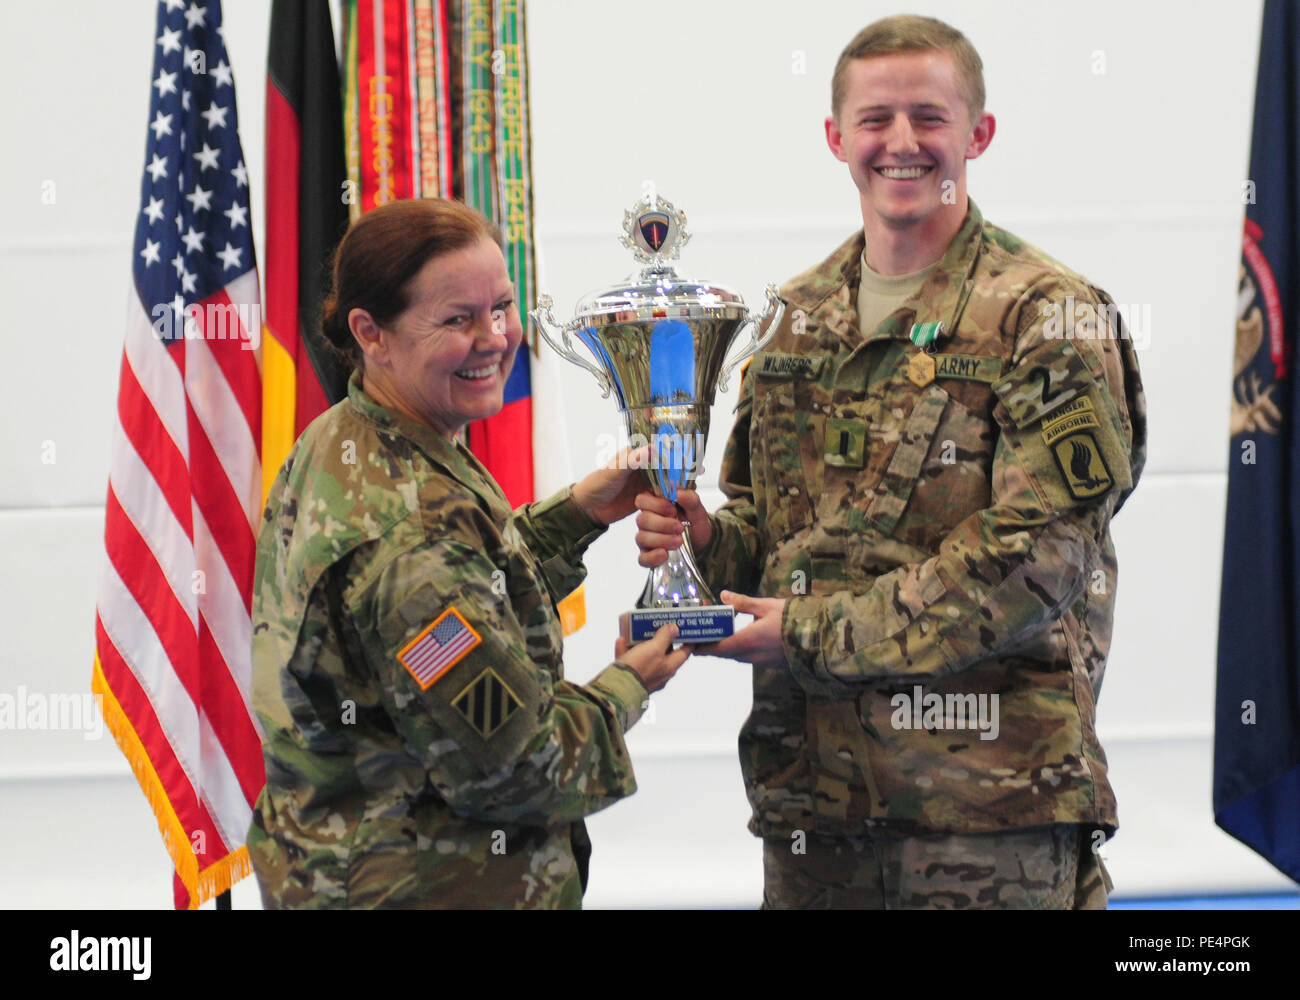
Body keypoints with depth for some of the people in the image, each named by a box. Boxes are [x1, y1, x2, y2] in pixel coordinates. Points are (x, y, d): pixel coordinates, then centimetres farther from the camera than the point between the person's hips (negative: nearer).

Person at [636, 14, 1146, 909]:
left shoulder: (1047, 318, -6)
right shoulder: (797, 318, 12)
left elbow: (1035, 553, -15)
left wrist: (817, 631, -16)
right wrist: (704, 542, -3)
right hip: (810, 784, 5)